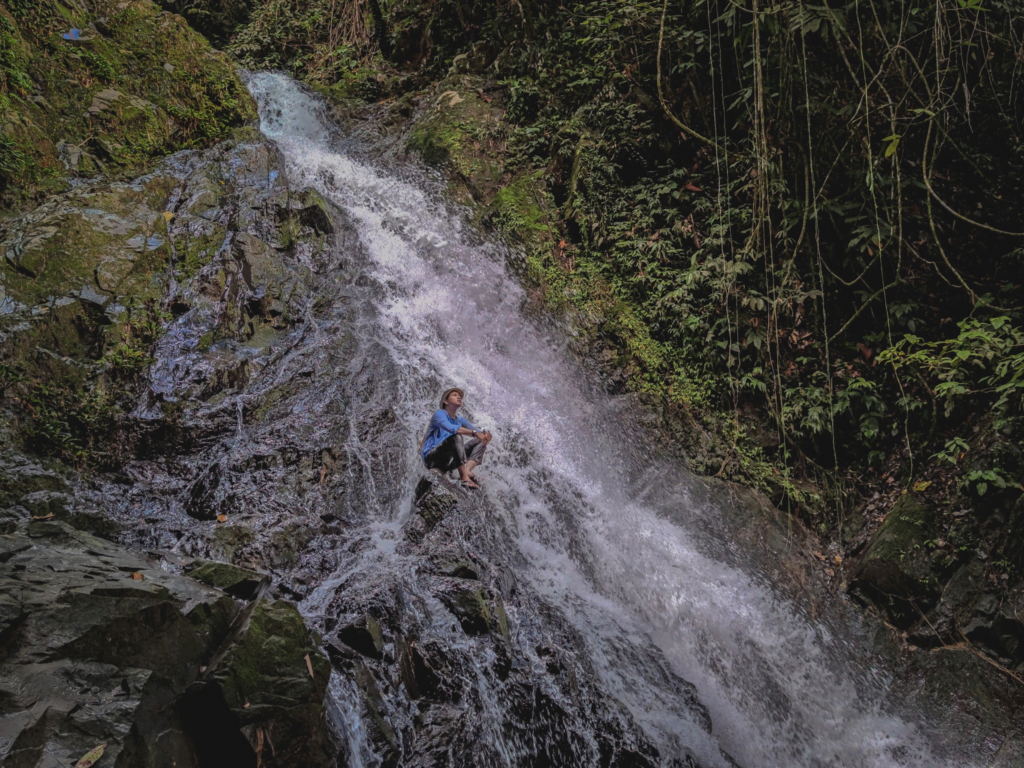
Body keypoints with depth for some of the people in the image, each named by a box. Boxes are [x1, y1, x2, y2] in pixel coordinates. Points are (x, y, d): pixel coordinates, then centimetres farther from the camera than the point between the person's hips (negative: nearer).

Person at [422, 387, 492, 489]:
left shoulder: (459, 420, 16)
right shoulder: (439, 414, -5)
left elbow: (478, 431, 3)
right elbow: (451, 428, -27)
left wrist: (485, 435, -20)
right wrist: (474, 433, -33)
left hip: (447, 461, 7)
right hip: (433, 458, -7)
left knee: (480, 441, -1)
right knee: (457, 436, -31)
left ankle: (467, 470, -25)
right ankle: (464, 477, -39)